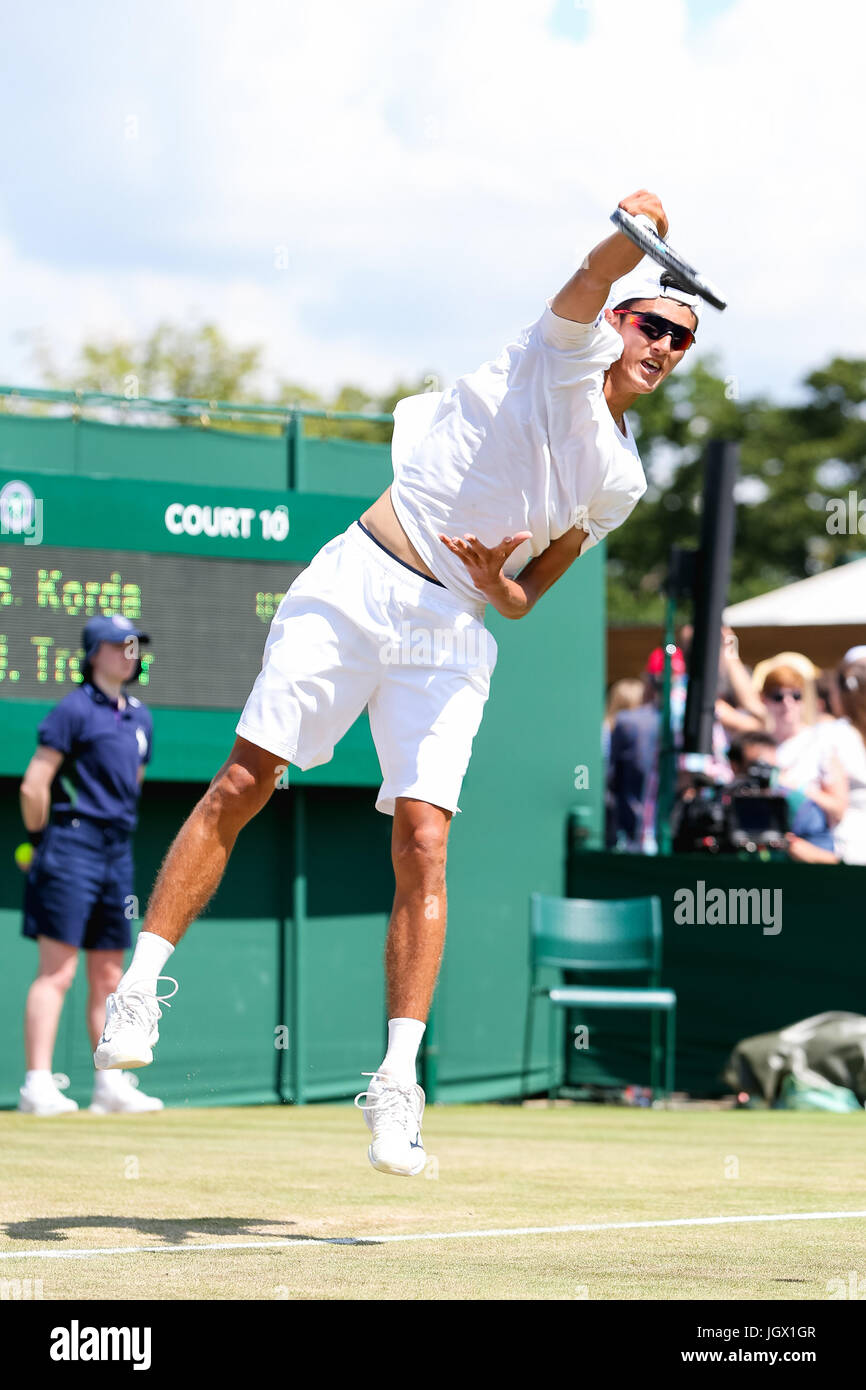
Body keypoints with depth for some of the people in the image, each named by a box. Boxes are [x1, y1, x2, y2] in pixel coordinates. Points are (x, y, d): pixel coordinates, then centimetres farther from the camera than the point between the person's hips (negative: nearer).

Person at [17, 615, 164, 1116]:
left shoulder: (140, 717, 16)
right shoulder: (75, 709, -7)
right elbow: (33, 786, -10)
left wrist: (116, 836, 16)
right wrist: (42, 842, -2)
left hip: (119, 851, 7)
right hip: (73, 844, -7)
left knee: (108, 978, 9)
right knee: (57, 970, -10)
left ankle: (111, 1084, 13)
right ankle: (38, 1085, -12)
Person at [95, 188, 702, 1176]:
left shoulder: (619, 482, 14)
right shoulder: (571, 347, 5)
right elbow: (592, 278, -18)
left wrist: (501, 582, -6)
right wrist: (636, 236, -39)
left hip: (453, 636, 3)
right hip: (356, 586, -3)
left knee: (423, 844, -11)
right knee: (244, 781, -8)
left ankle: (397, 1084, -12)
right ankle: (140, 988, 2)